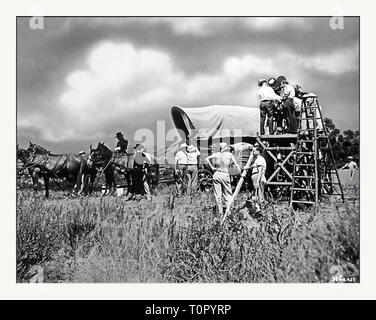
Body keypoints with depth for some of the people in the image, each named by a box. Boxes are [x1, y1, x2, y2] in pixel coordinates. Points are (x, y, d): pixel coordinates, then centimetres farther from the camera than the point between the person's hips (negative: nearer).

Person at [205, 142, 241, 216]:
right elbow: (236, 165, -6)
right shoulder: (229, 155, 1)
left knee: (218, 195, 7)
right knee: (228, 195, 6)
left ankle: (220, 212, 8)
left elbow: (206, 159, 3)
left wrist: (212, 167, 8)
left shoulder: (217, 154, 7)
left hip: (216, 174, 2)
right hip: (225, 175, -2)